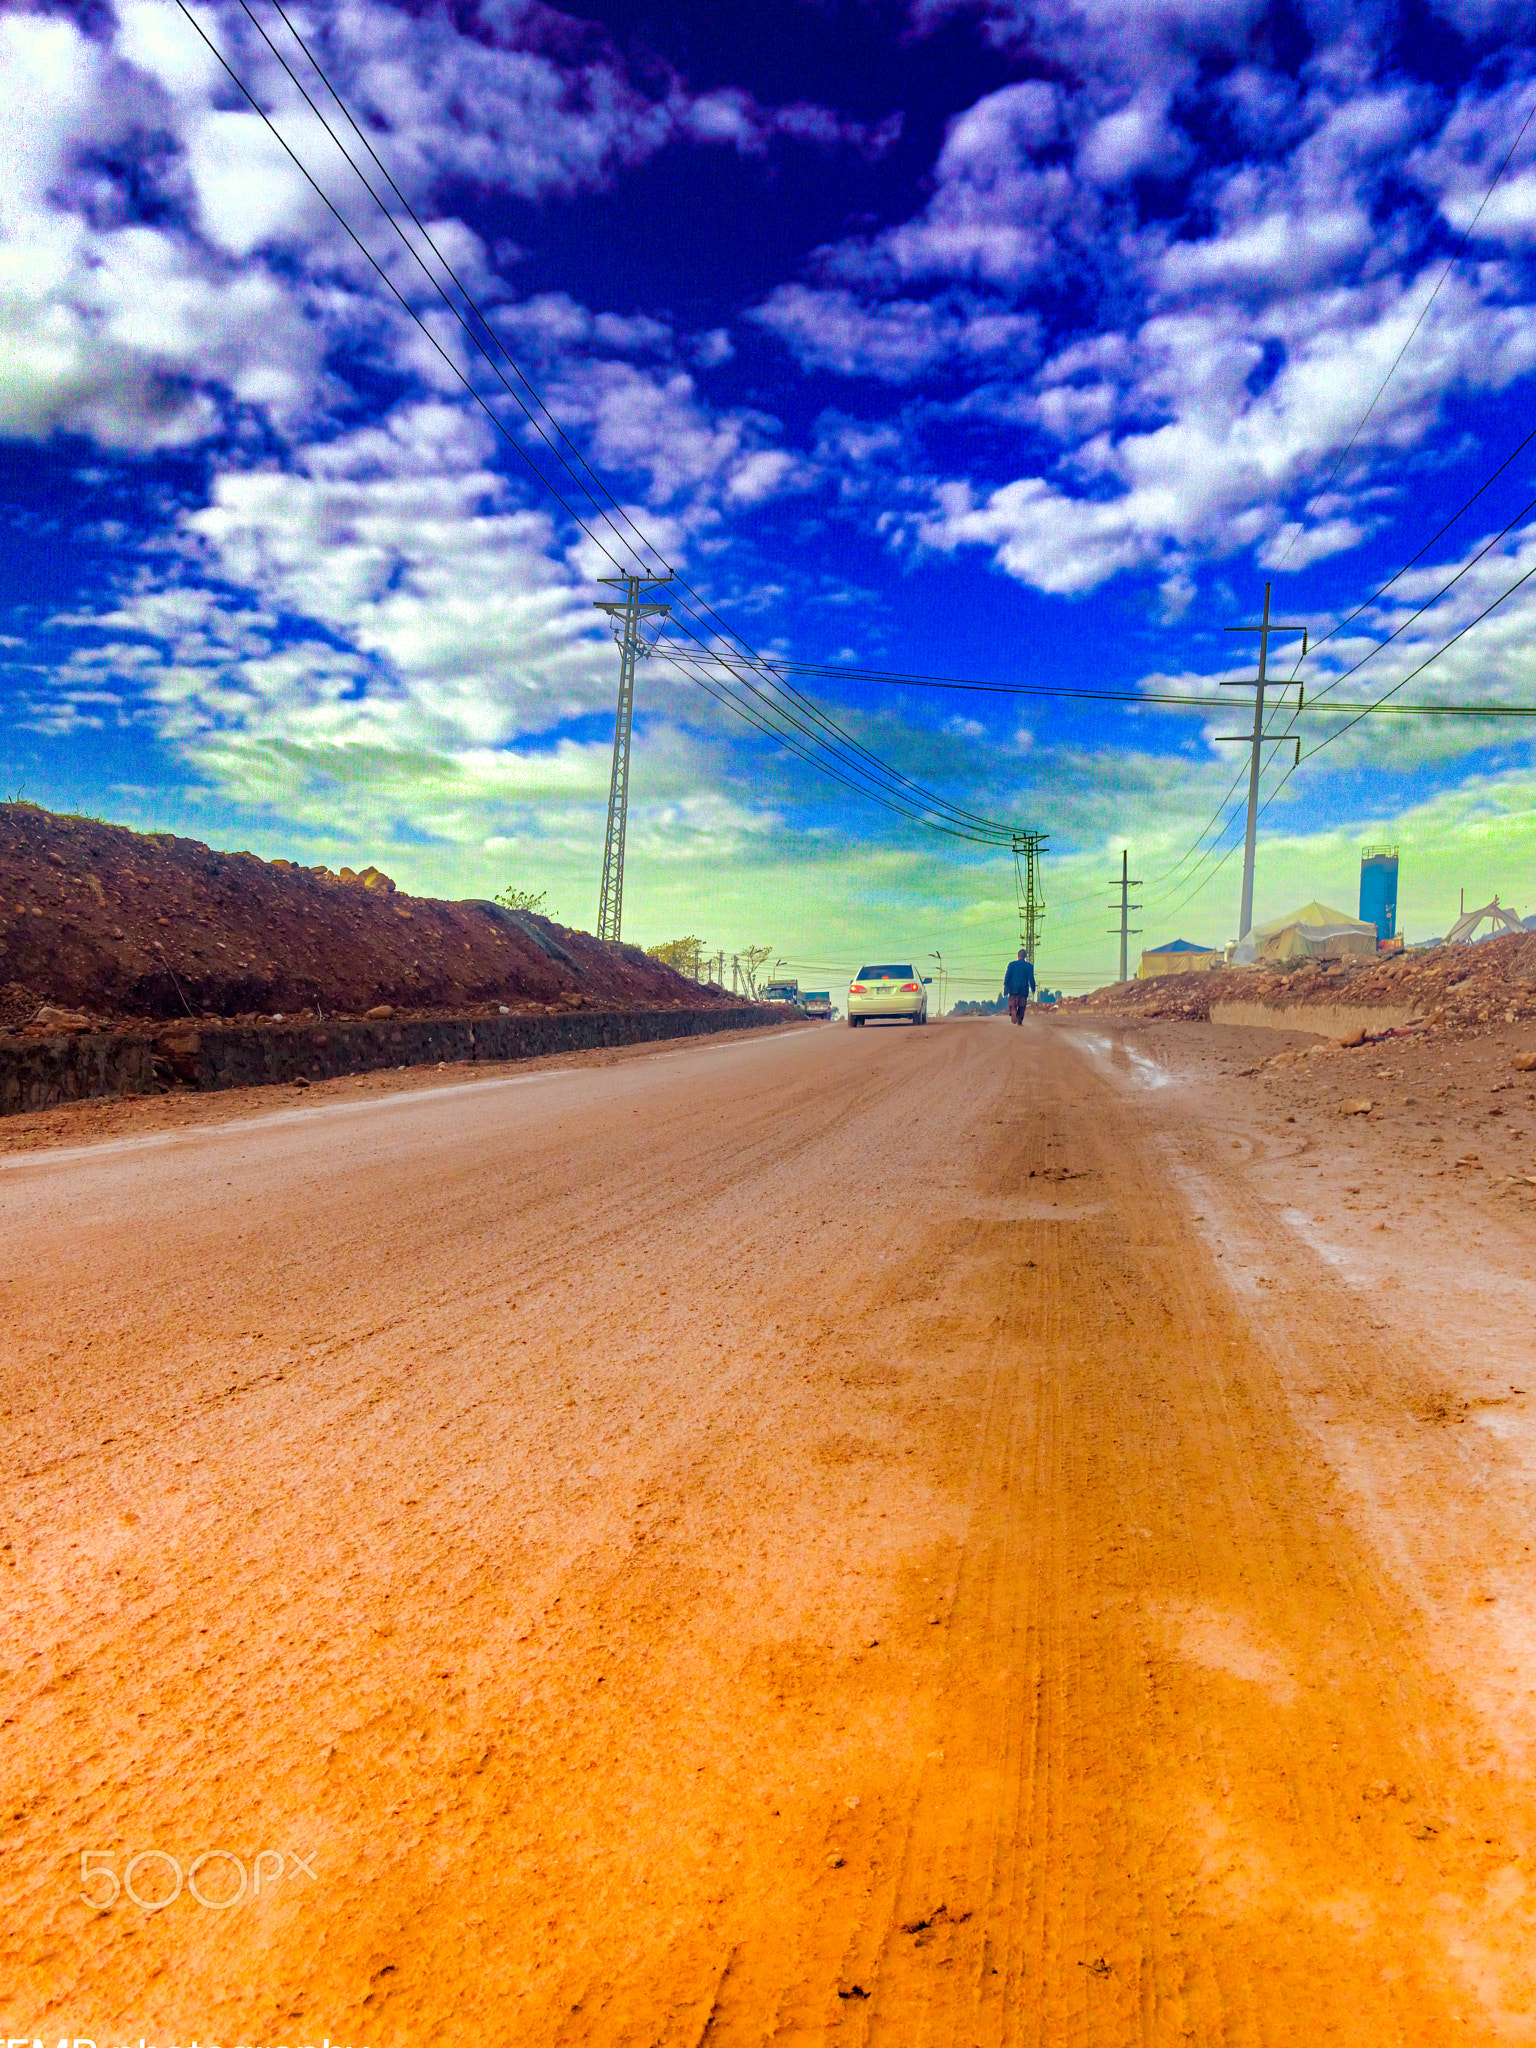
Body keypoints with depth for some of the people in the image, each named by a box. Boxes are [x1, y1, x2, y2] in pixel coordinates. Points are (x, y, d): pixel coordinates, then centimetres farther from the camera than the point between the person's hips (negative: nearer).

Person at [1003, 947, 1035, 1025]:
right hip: (1024, 989, 0)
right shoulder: (1029, 966, 1)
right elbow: (1031, 978, 0)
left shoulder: (1012, 964, 1)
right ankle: (1019, 1020, 3)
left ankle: (1013, 1012, -23)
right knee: (1022, 1005, 9)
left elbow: (1007, 976, -1)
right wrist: (1033, 989, 7)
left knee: (1012, 1004, 6)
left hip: (1013, 989, 0)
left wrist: (1005, 987, 4)